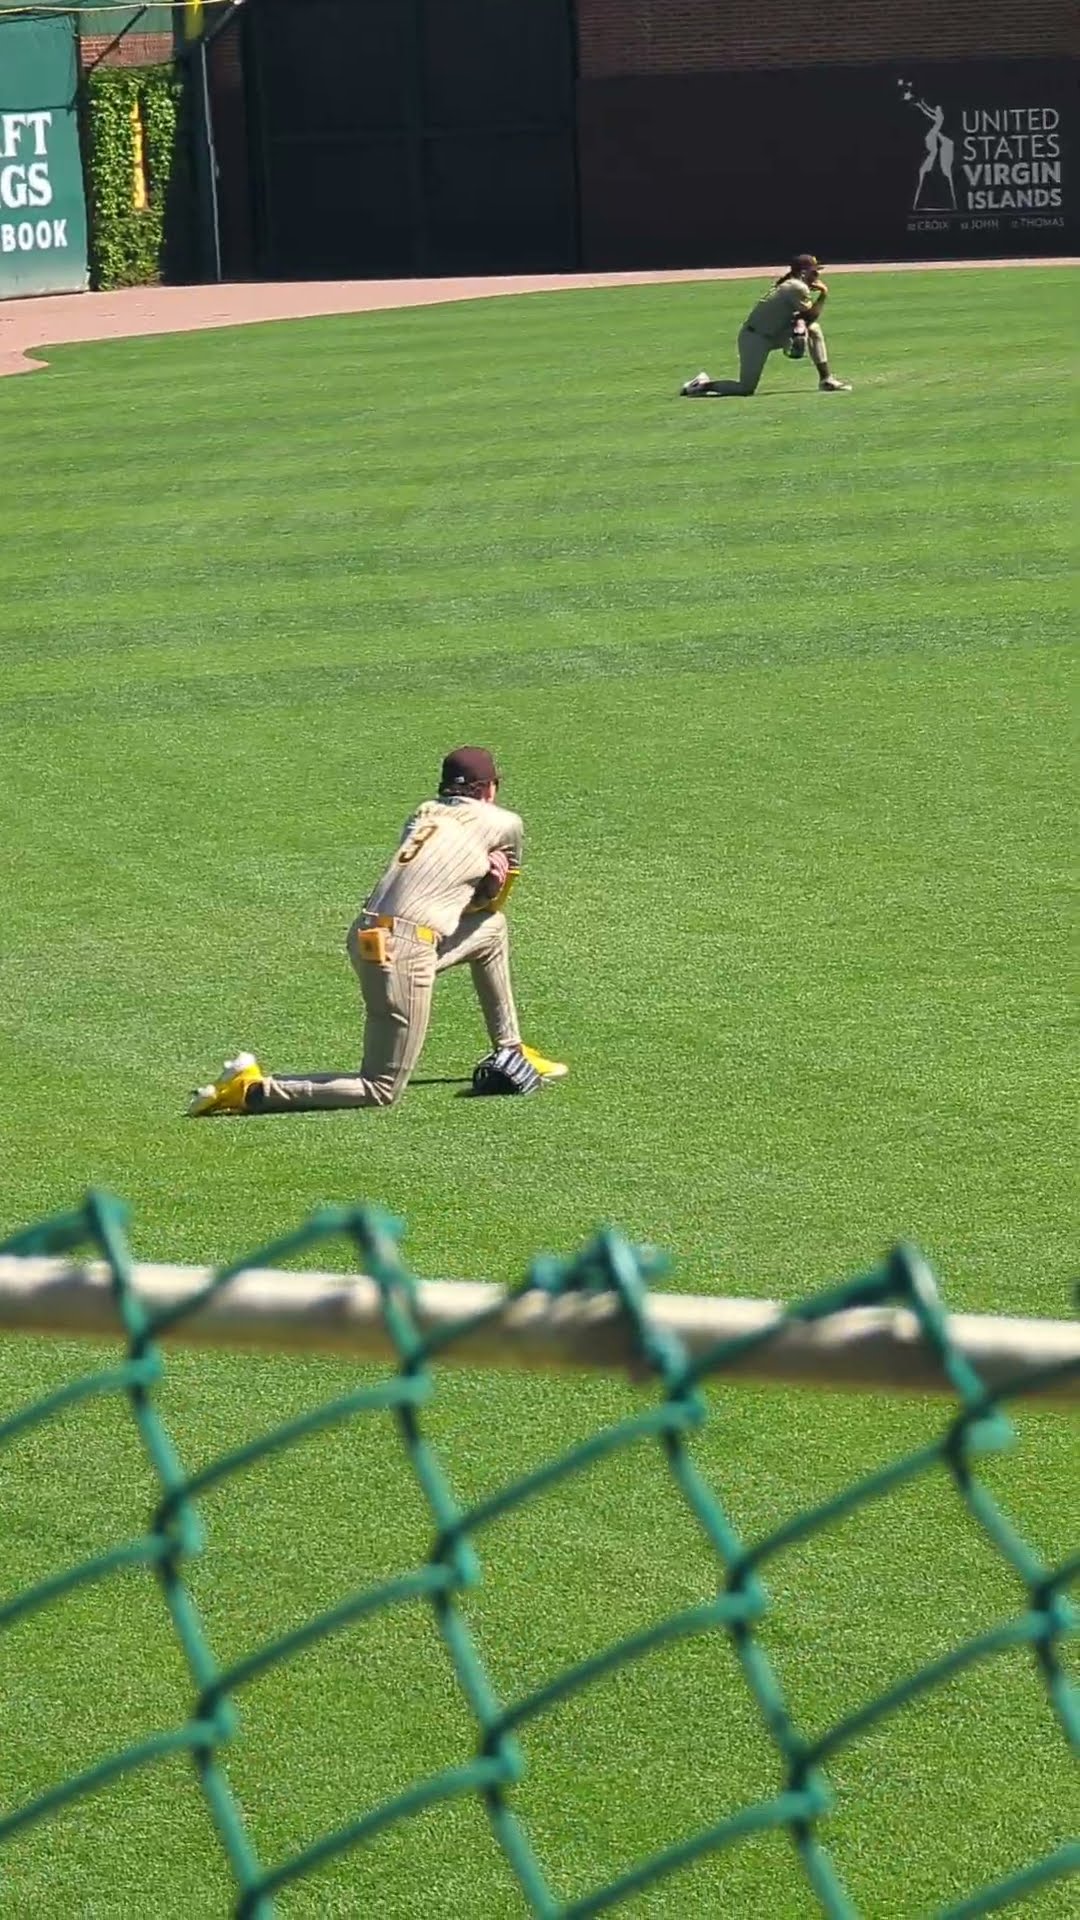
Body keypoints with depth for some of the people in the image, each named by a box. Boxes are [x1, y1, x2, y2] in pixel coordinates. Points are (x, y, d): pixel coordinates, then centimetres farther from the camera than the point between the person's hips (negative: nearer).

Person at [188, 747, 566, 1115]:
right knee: (383, 1092, 0)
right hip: (403, 953, -8)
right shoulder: (504, 824, 5)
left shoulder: (422, 814, 22)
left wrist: (487, 885, 9)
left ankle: (511, 1053, 35)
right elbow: (496, 900, 21)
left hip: (365, 936, 8)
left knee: (492, 929, 27)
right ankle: (253, 1089, -9)